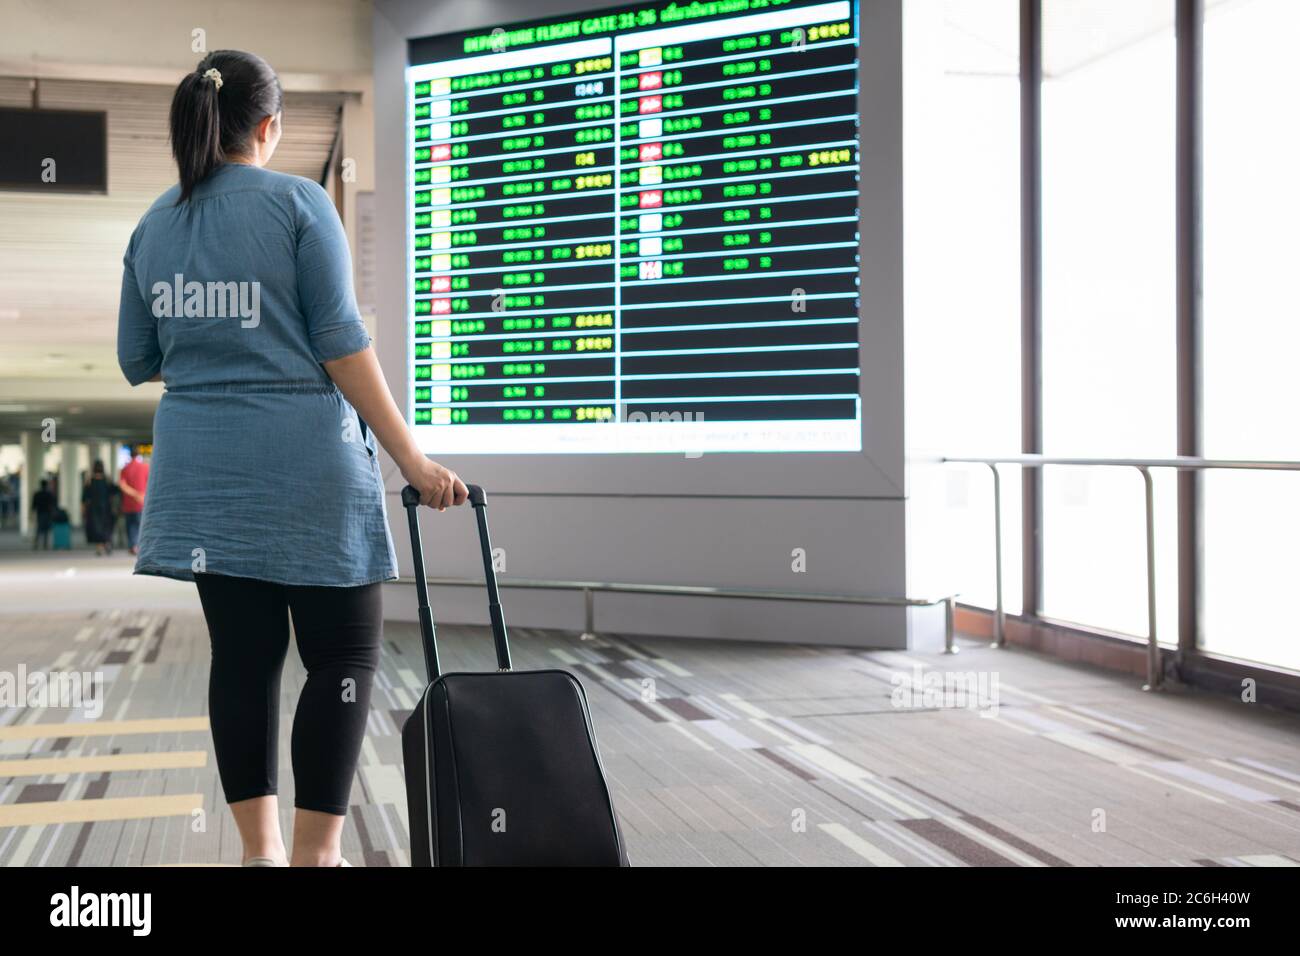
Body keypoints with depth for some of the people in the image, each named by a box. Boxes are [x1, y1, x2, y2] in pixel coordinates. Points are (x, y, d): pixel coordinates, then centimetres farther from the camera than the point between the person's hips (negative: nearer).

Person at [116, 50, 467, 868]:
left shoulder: (154, 225, 9)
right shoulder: (298, 202, -5)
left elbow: (138, 361, 13)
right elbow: (341, 342, -11)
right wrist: (413, 461, -9)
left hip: (204, 470, 5)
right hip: (306, 464, -5)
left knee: (244, 654, 10)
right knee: (343, 654, 3)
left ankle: (261, 850, 14)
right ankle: (315, 854, 0)